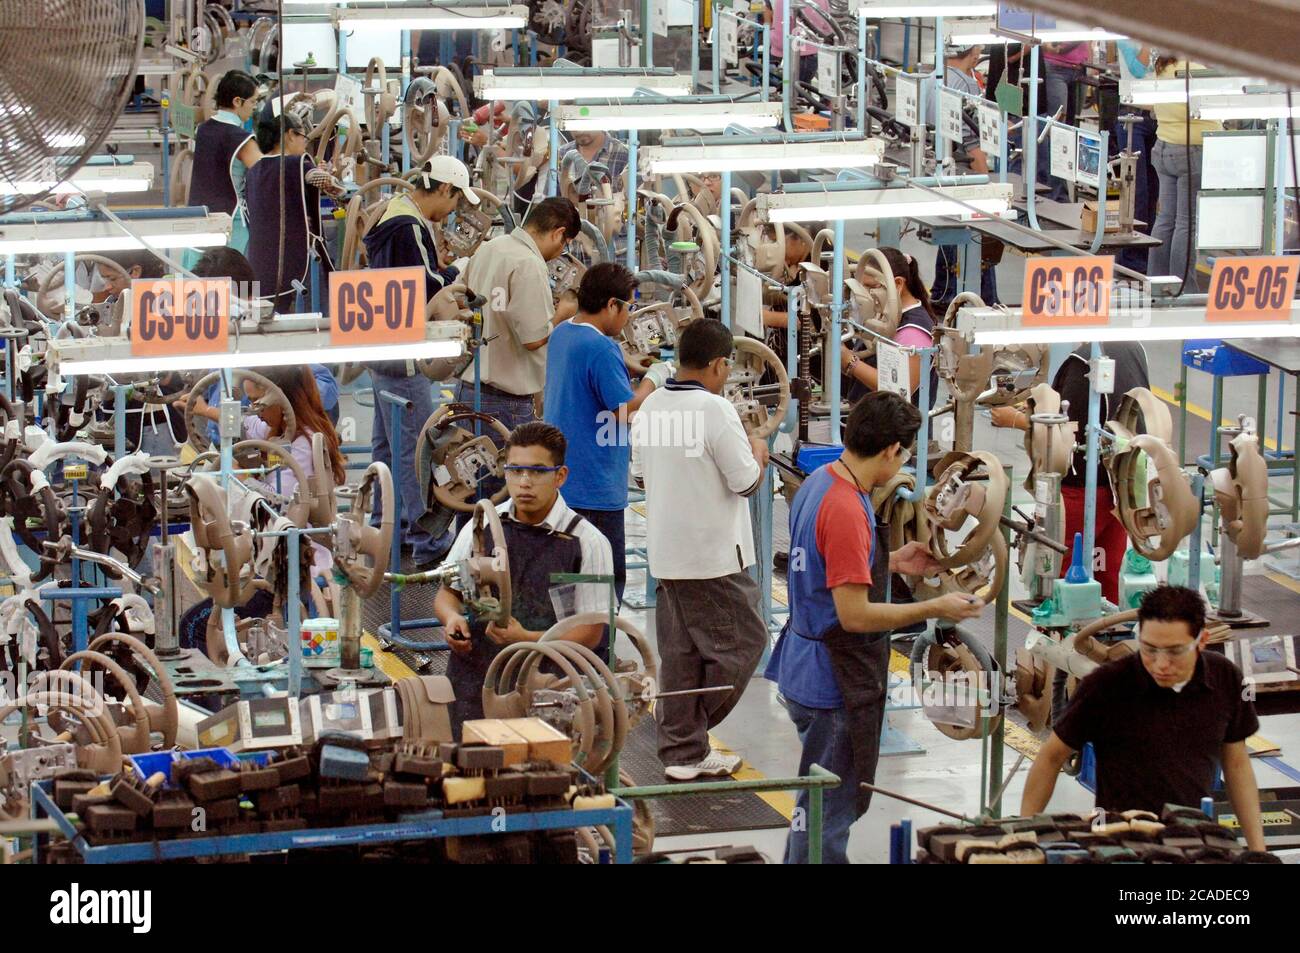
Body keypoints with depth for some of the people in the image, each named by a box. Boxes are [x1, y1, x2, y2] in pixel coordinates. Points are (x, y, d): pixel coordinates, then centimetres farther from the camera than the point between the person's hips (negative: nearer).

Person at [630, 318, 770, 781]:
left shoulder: (651, 407, 5)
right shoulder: (715, 411, -18)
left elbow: (641, 474, 15)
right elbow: (746, 482, -15)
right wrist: (758, 452, 5)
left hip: (666, 551, 8)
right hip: (714, 555, -8)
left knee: (679, 652, 11)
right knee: (743, 641, 7)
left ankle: (683, 750, 13)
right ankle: (693, 729, 8)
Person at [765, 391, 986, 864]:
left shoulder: (818, 484, 5)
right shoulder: (846, 510, -25)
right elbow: (855, 614, -25)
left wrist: (893, 562, 17)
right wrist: (934, 609, -17)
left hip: (806, 670, 10)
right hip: (834, 683, -10)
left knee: (819, 804, 22)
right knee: (827, 814, 0)